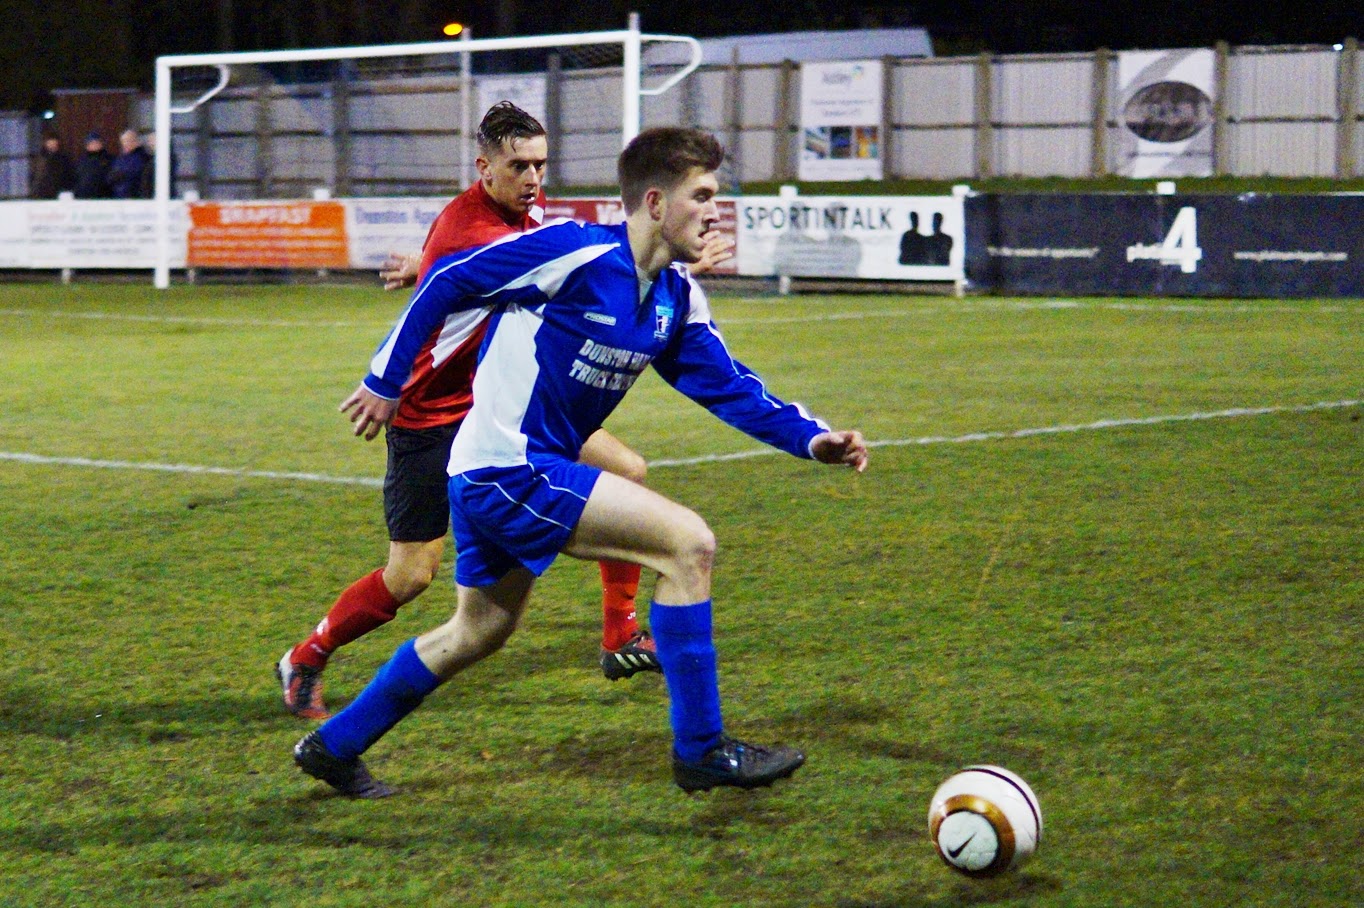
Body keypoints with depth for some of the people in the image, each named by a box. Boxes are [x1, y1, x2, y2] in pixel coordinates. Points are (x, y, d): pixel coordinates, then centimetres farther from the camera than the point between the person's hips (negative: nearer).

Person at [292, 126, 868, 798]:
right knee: (689, 544, -16)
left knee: (478, 633, 24)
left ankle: (331, 747, 38)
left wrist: (810, 438, -8)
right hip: (509, 469, -10)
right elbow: (447, 281, -11)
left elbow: (727, 385, 7)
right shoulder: (574, 252, -19)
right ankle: (701, 750, -9)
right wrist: (386, 381, -6)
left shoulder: (677, 298, 5)